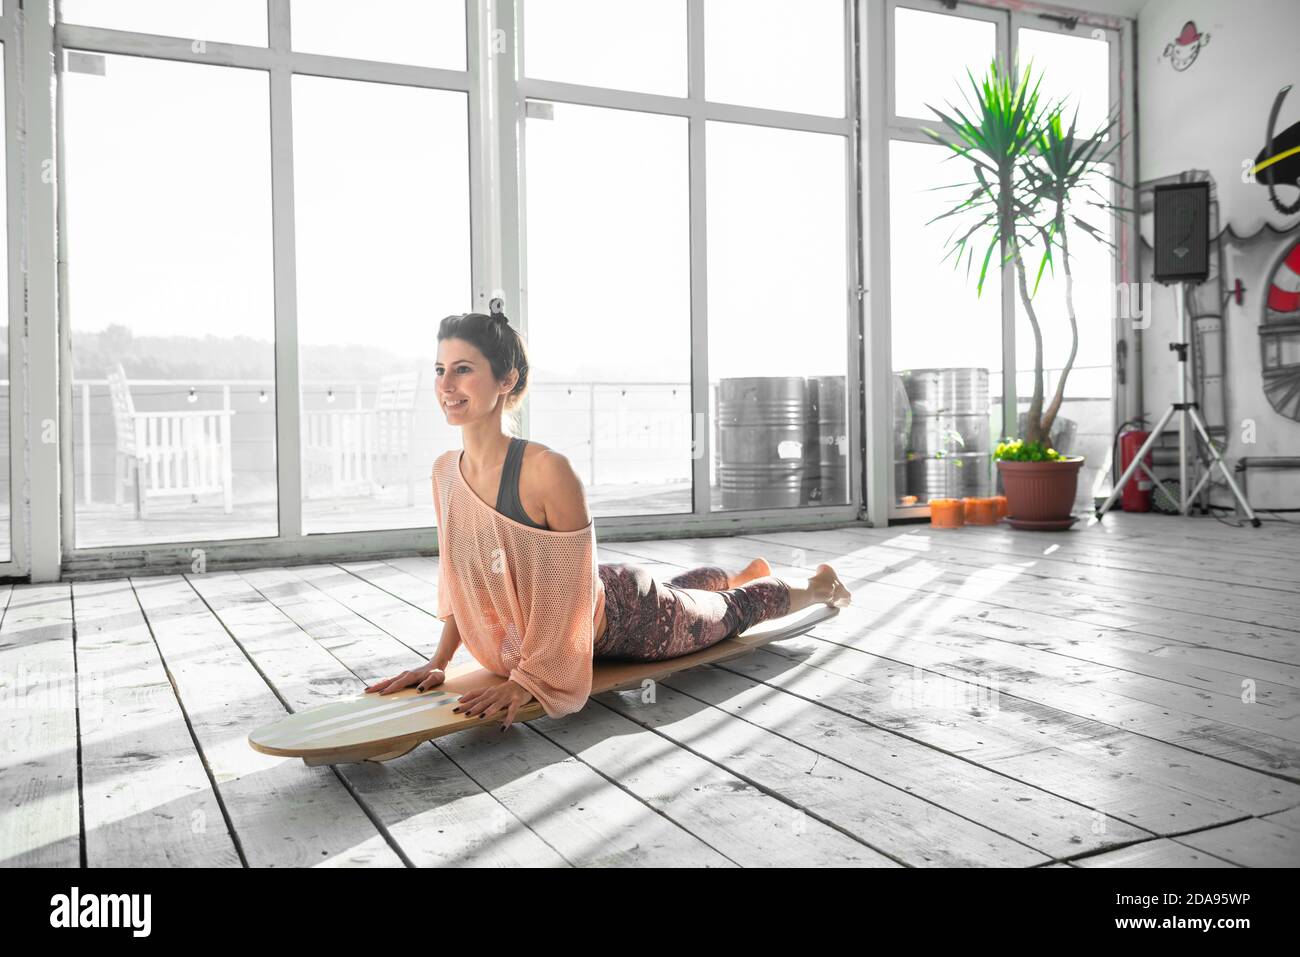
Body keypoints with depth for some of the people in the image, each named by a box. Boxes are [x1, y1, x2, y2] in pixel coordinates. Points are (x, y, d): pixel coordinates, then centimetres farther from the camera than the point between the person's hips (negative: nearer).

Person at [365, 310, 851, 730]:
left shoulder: (547, 470, -36)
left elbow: (573, 586, -32)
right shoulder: (443, 471, -14)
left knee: (729, 610, 22)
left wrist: (526, 679, -32)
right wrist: (439, 661, -8)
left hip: (624, 618, -6)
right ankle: (747, 571, 67)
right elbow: (458, 575, -2)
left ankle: (819, 585, 53)